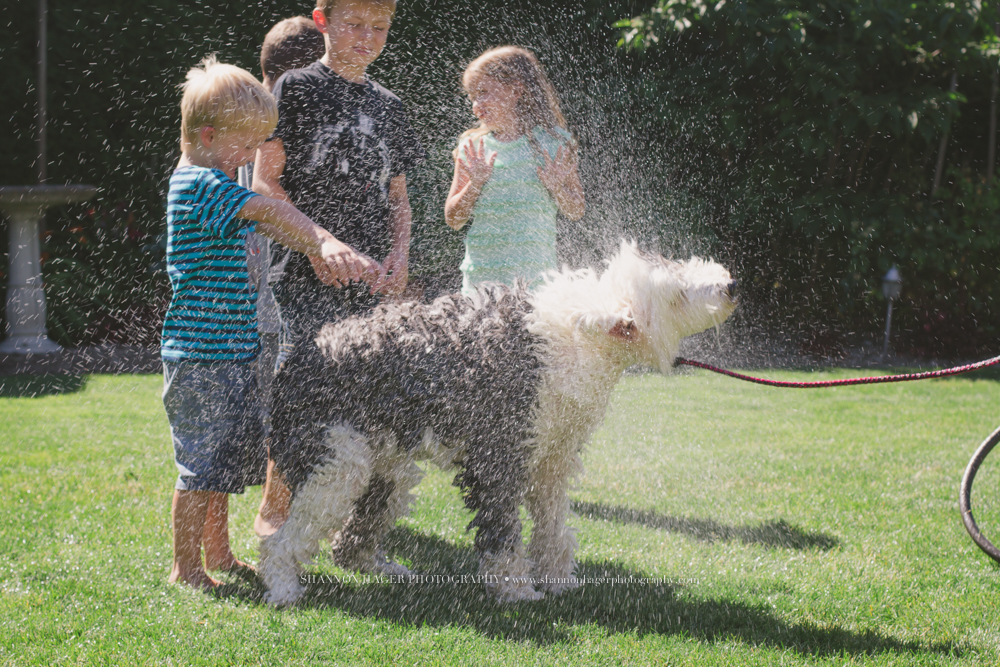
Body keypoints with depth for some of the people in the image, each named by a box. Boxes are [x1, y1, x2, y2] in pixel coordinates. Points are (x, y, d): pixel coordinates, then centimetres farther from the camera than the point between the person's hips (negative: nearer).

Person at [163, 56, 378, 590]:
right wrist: (326, 243, -40)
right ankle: (187, 567, 4)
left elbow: (267, 223, 22)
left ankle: (218, 551, 29)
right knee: (202, 462, -4)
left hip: (230, 350, 11)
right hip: (202, 352, -11)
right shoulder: (201, 184, -17)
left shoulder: (214, 181, 16)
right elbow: (270, 211, -29)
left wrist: (316, 253, 8)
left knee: (232, 454, 18)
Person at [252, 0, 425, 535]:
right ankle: (274, 511, 3)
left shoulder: (386, 105, 15)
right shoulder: (296, 88, -1)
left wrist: (398, 255, 0)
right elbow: (265, 182, -5)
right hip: (309, 271, -5)